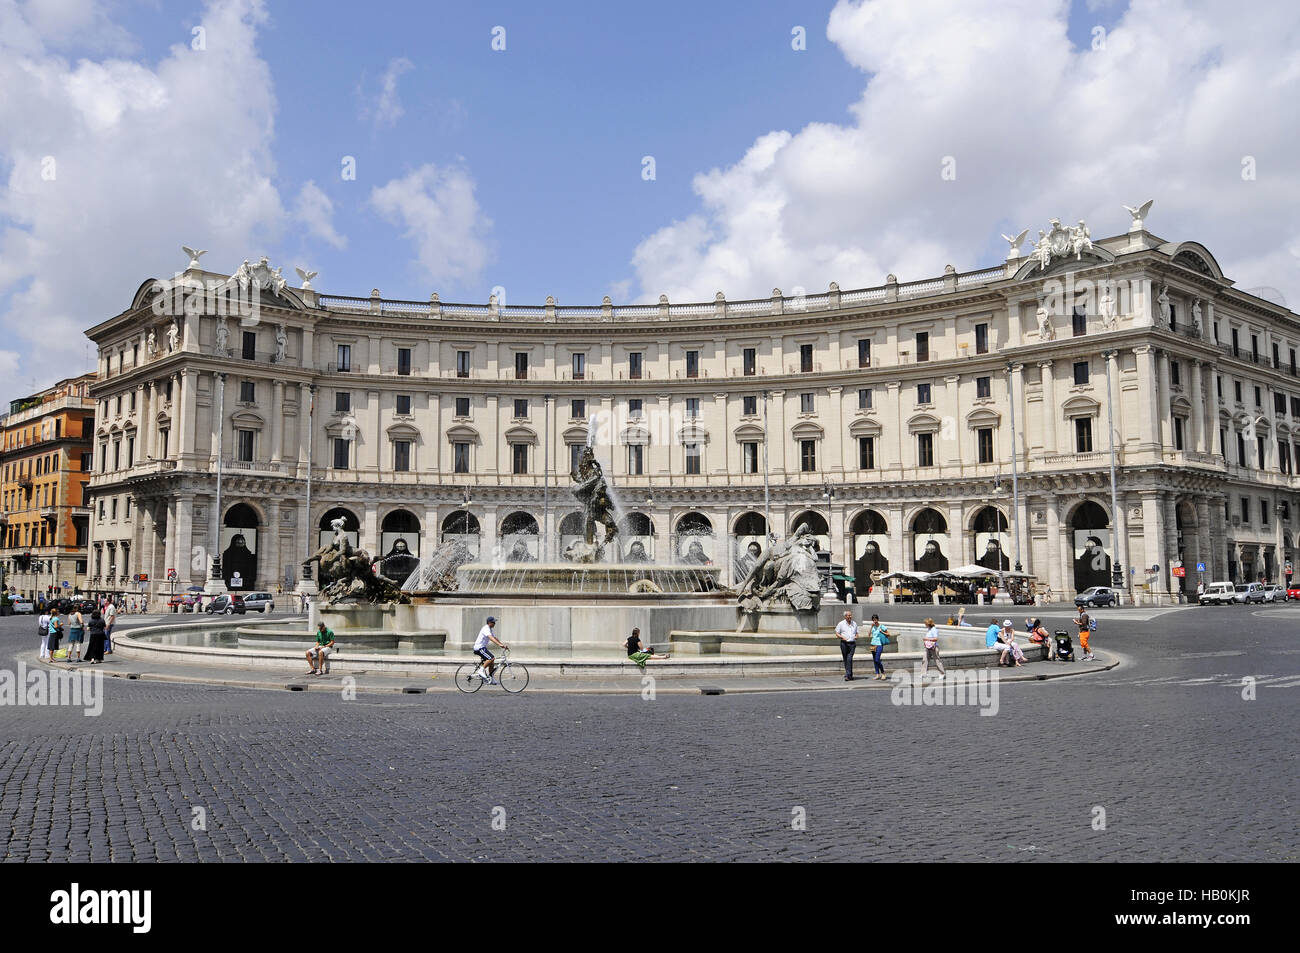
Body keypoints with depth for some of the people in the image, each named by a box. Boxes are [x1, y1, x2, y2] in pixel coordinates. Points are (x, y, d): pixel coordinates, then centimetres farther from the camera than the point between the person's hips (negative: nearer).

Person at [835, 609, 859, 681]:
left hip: (852, 643, 0)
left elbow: (857, 633, 21)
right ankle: (850, 675, 17)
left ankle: (848, 675, -17)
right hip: (844, 643, 0)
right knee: (845, 659, 5)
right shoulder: (841, 624, 2)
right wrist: (842, 637, -14)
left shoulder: (854, 624, 11)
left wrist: (856, 637, -2)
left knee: (849, 658, -14)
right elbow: (837, 633, 4)